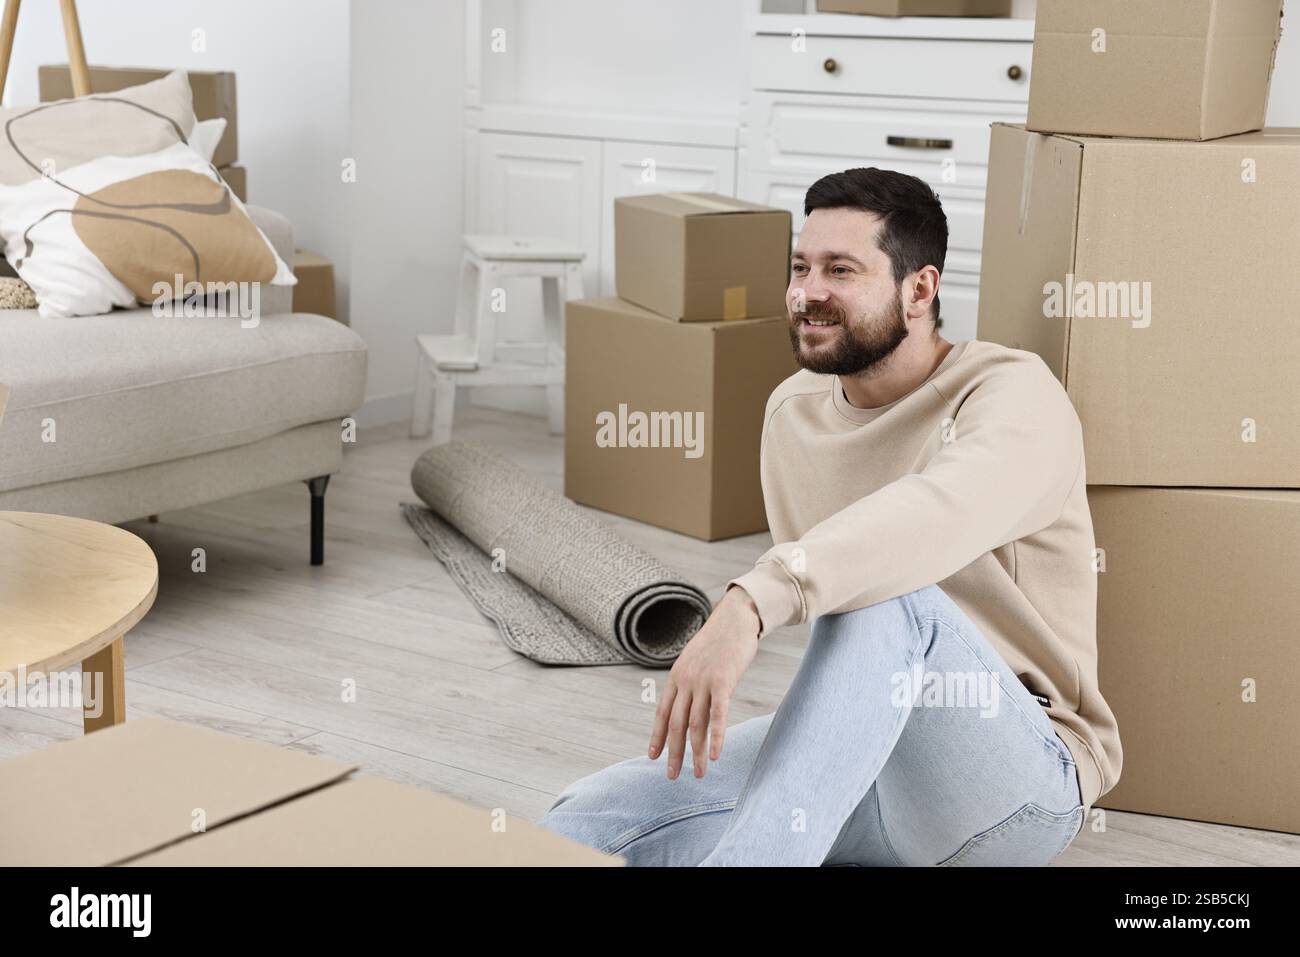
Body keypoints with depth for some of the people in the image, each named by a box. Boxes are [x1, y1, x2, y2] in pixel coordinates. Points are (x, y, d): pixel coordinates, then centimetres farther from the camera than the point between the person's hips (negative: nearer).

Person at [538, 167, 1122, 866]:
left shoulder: (1012, 392, -15)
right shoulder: (793, 411, 8)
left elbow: (941, 511, -39)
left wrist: (750, 603, -51)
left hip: (1015, 779, -7)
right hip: (852, 751, 7)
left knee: (883, 597, -38)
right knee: (583, 826, -11)